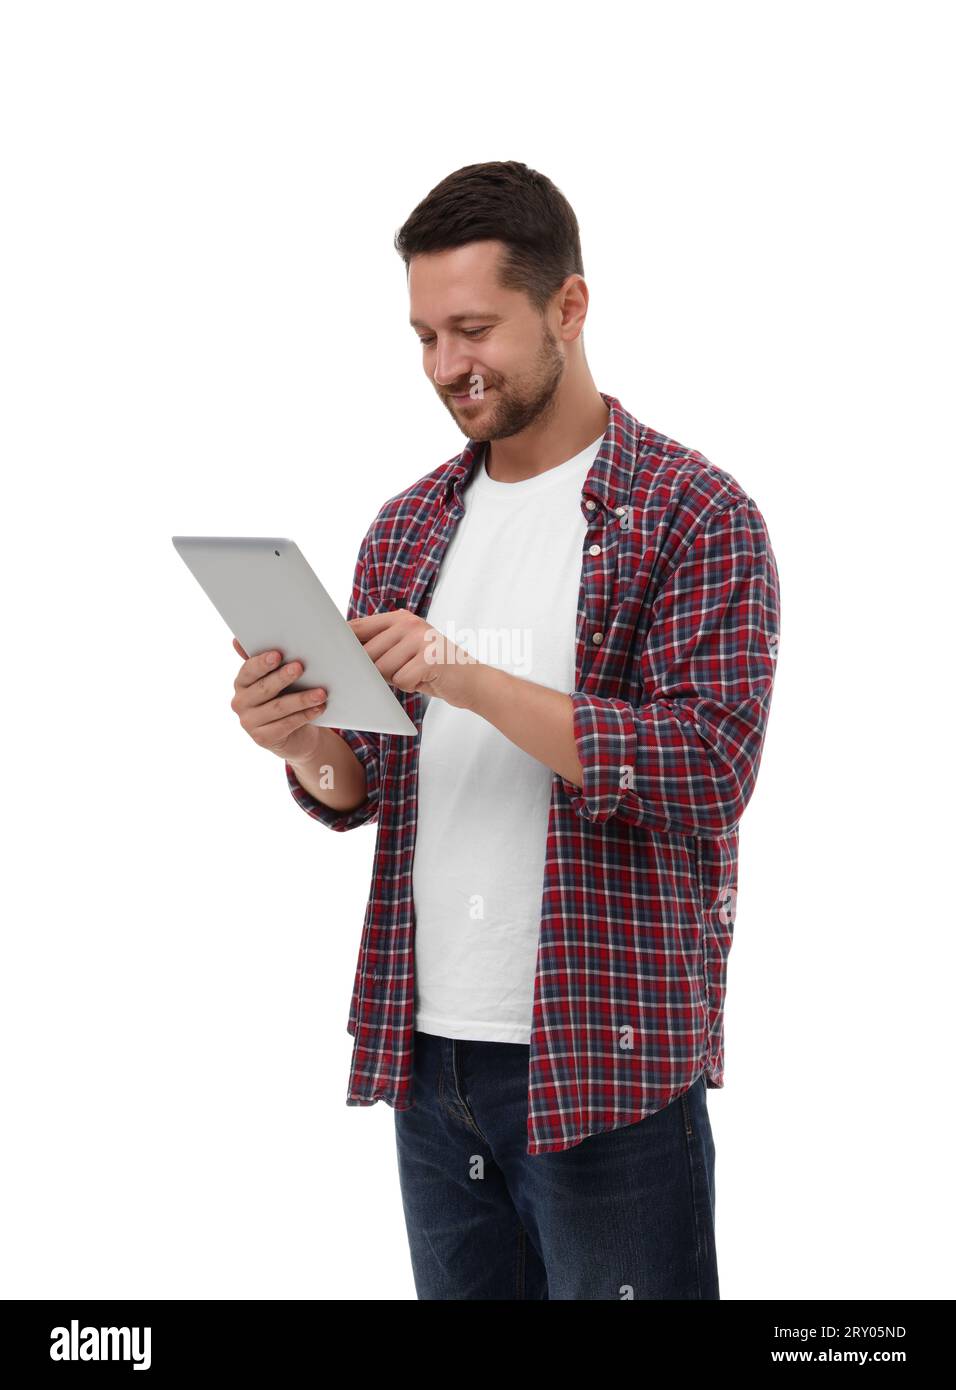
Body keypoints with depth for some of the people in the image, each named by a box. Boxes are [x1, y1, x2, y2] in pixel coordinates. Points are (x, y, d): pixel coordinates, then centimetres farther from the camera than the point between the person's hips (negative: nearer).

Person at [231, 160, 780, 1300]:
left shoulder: (697, 516, -6)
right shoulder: (407, 527, 12)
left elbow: (710, 770, -16)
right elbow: (364, 787, 14)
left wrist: (473, 679, -22)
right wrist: (306, 744, -9)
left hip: (608, 1063, -5)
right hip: (426, 1048, 5)